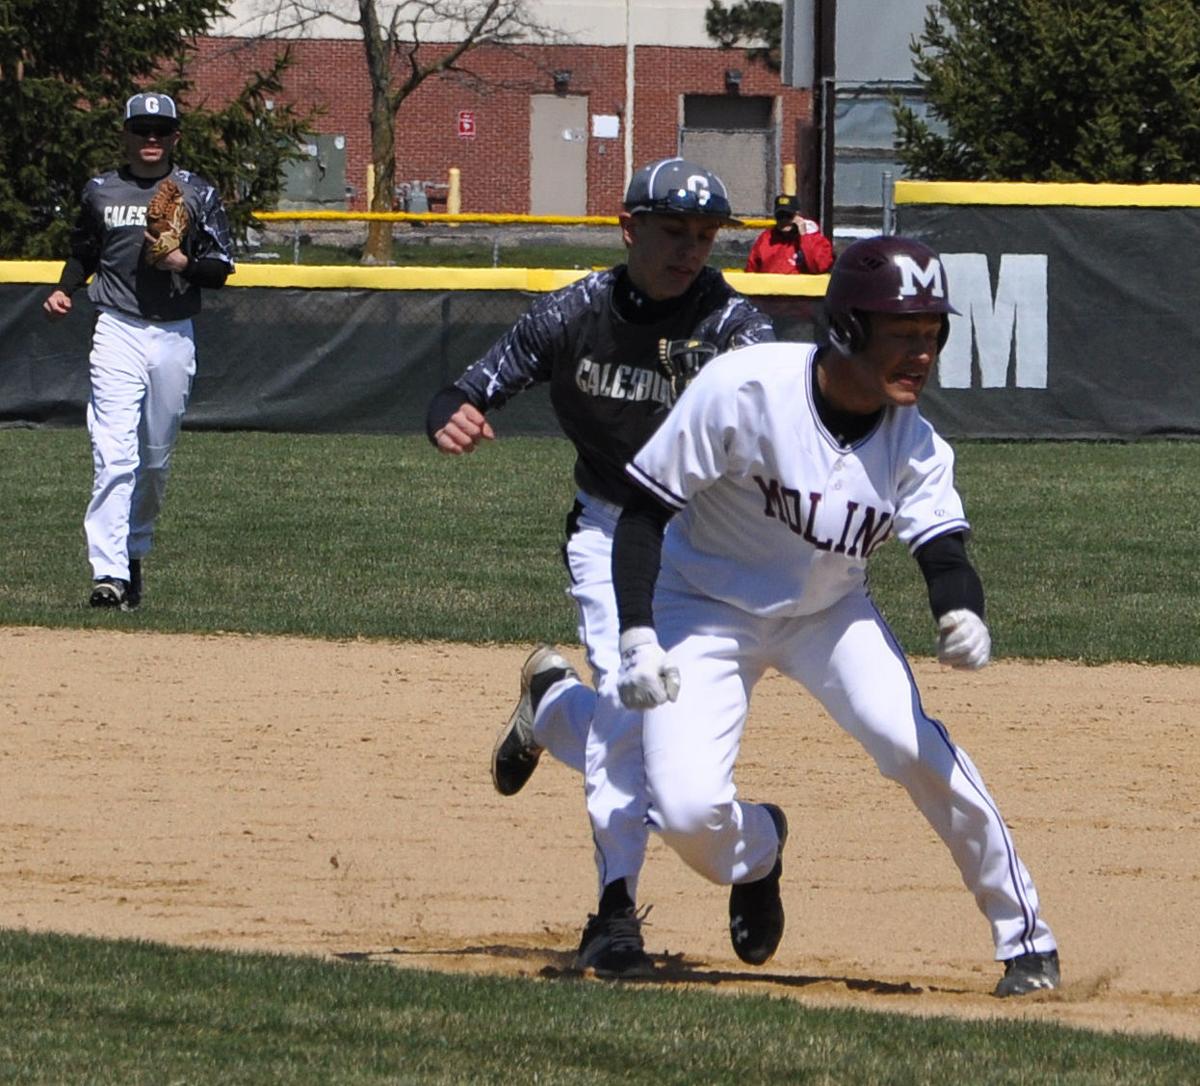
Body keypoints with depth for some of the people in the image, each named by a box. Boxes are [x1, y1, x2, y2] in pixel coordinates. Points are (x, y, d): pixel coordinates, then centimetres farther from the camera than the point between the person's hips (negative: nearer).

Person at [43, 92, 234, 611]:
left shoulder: (198, 194, 5)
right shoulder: (100, 191, 8)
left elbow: (222, 267, 3)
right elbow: (83, 254, 21)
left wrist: (185, 263, -17)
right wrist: (63, 291, 2)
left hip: (175, 336, 1)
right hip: (117, 333, -1)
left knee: (155, 459, 11)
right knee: (114, 455, -15)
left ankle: (134, 550, 32)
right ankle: (109, 573, -22)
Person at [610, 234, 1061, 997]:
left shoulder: (914, 442, -16)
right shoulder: (745, 391, -28)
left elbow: (943, 551, -22)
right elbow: (646, 507, -22)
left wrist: (963, 617, -46)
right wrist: (638, 637, -30)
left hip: (829, 612, 2)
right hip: (708, 610, -2)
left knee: (911, 743, -24)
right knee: (687, 812, -19)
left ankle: (1026, 937, -10)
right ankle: (755, 855, 21)